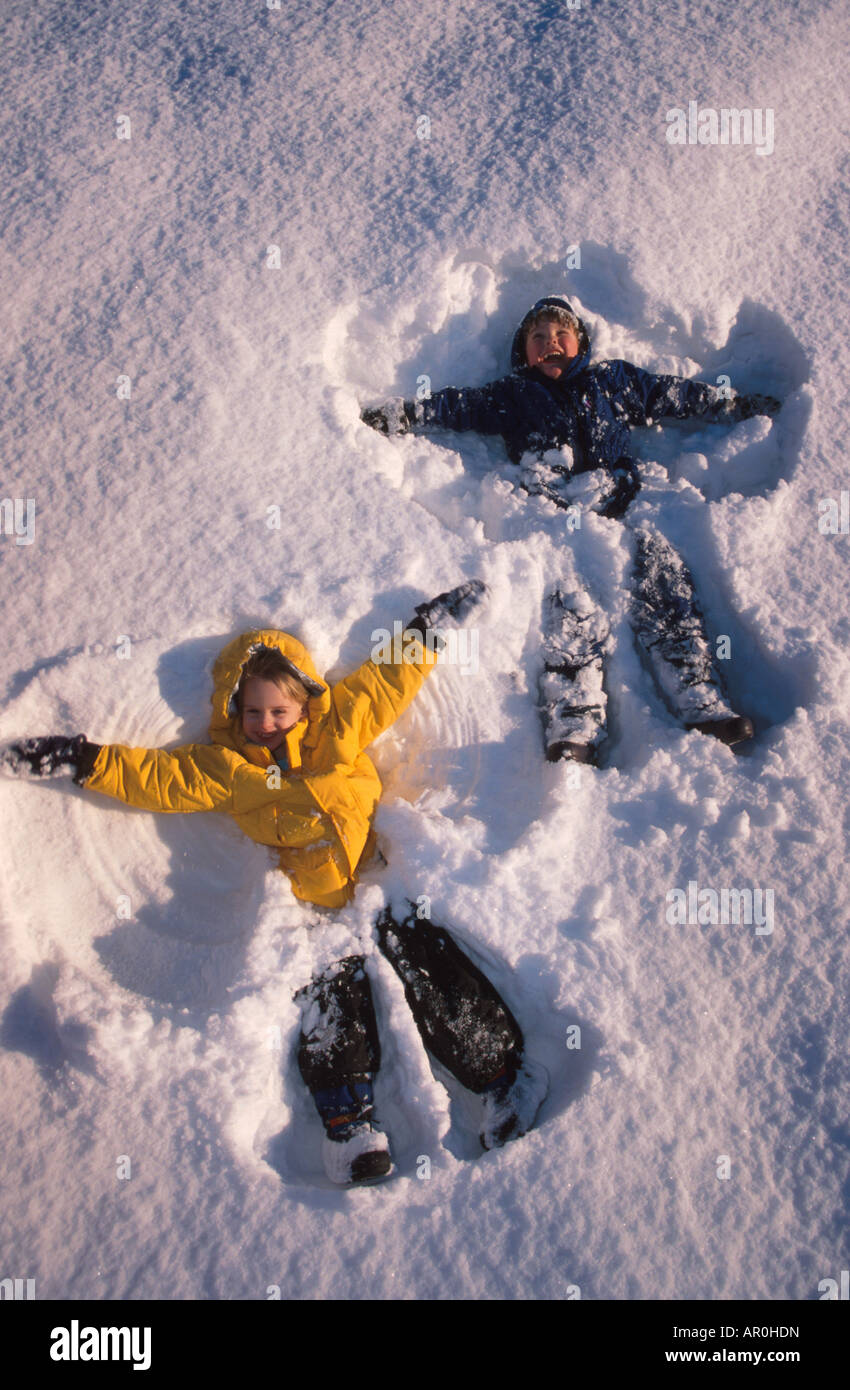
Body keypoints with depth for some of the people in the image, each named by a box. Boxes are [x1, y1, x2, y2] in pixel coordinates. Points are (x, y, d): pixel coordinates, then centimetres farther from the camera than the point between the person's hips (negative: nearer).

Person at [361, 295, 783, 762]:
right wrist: (394, 416, 8)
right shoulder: (511, 396, 27)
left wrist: (745, 405, 35)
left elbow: (680, 395, 34)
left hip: (620, 510, 2)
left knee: (661, 579, -23)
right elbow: (455, 405, 19)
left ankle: (703, 704, -29)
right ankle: (574, 729, -41)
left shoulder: (614, 381, 30)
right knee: (570, 602, -28)